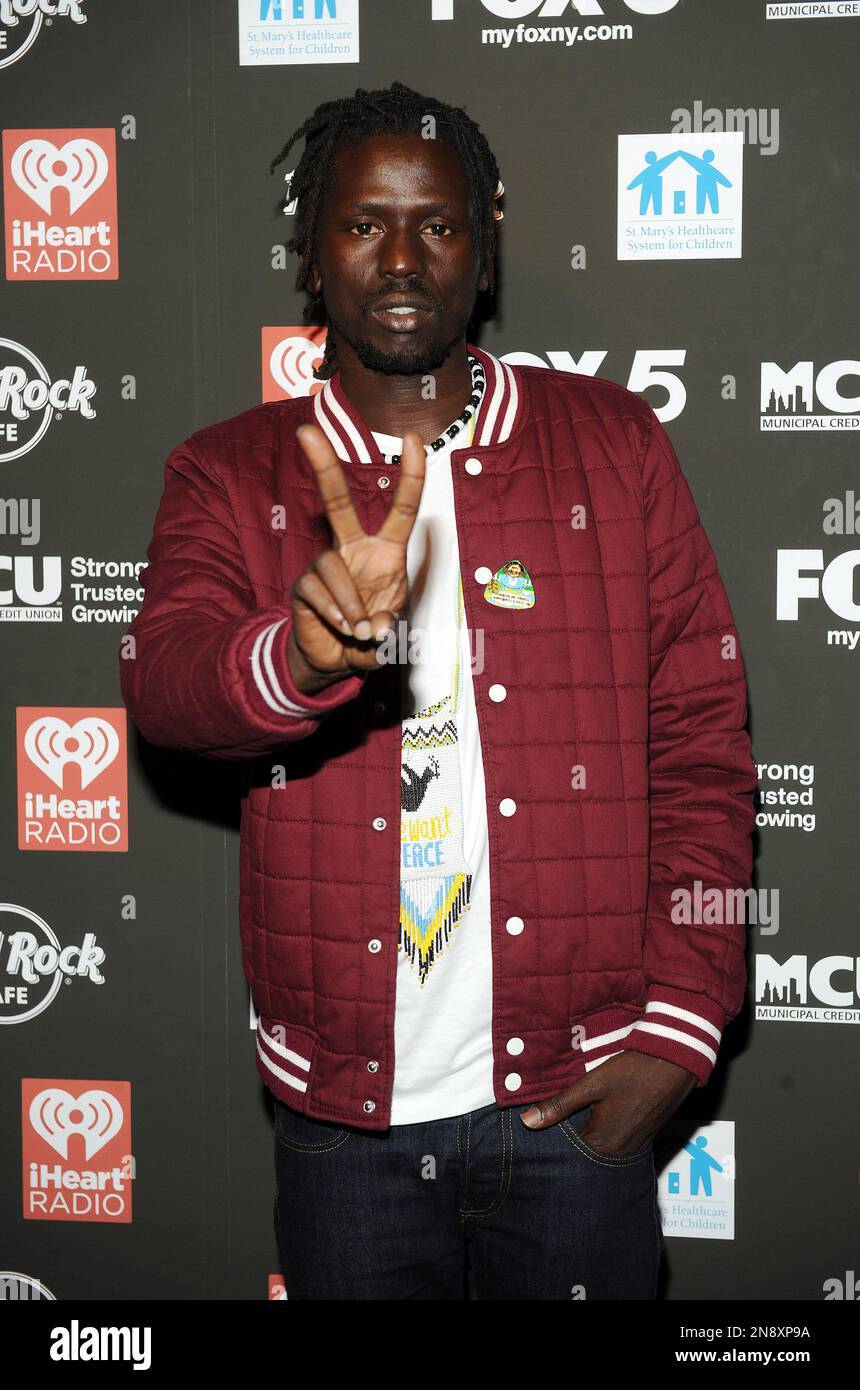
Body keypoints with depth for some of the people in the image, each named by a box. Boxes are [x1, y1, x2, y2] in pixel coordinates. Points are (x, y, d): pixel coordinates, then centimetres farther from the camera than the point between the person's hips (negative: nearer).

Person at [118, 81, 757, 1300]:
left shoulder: (612, 445, 3)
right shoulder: (229, 476, 2)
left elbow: (702, 741, 1)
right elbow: (162, 682, -15)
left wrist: (678, 1027, -6)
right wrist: (308, 653, -38)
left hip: (575, 1103, 0)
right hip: (344, 1117, 0)